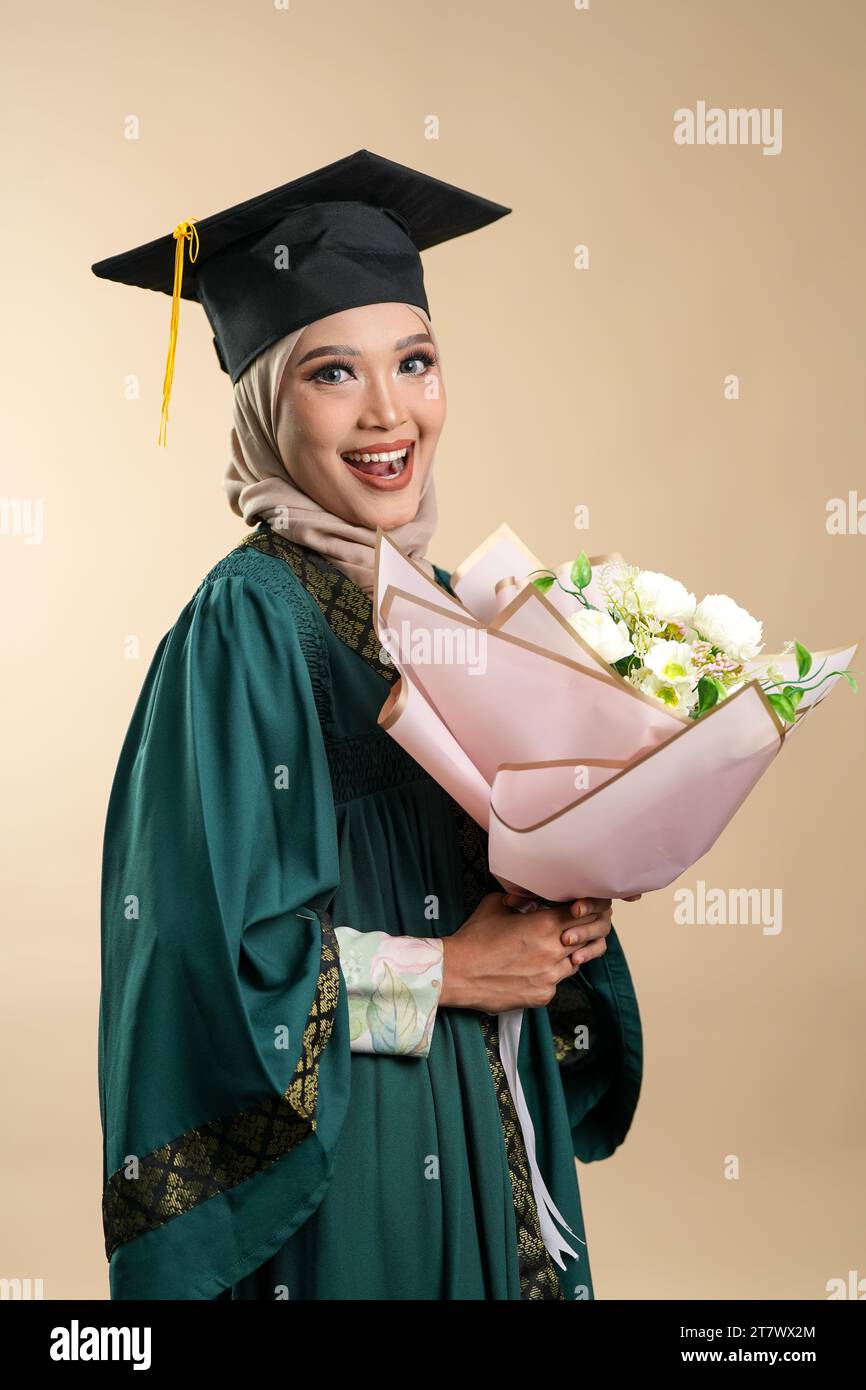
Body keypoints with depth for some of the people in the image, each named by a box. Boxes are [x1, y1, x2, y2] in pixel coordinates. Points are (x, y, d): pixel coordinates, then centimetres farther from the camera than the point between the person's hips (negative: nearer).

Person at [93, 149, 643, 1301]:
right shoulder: (245, 623, -17)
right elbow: (217, 956, -22)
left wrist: (566, 920, -6)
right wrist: (448, 971, -14)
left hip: (483, 1147, 7)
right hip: (320, 1162, -7)